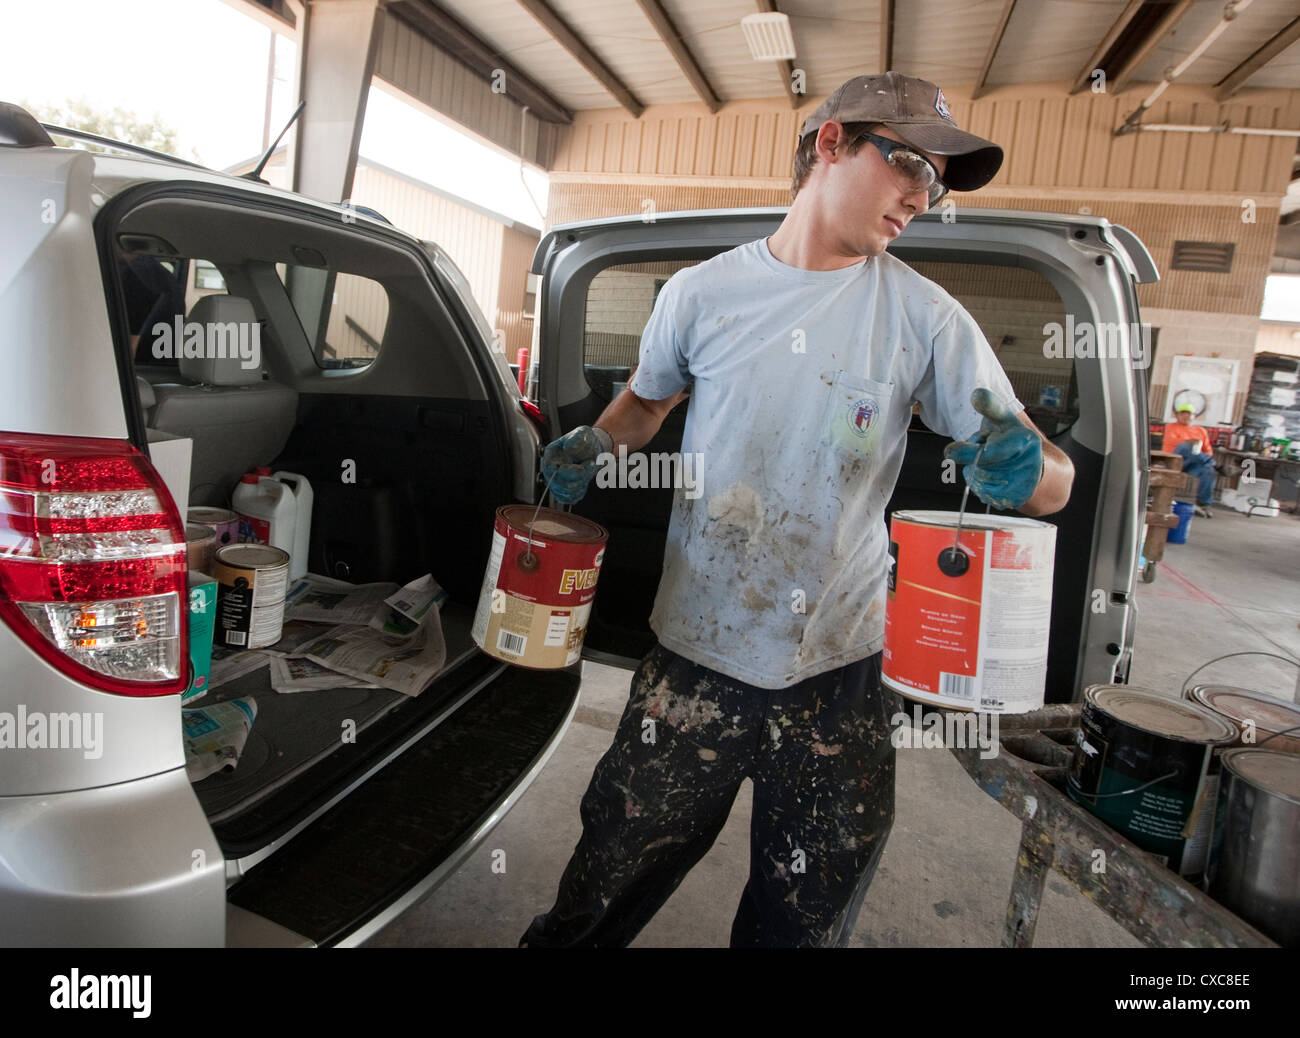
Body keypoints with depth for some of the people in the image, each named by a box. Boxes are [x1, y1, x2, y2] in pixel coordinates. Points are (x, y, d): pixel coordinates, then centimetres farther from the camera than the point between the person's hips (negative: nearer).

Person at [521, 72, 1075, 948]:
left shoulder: (927, 318, -3)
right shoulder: (702, 292, -1)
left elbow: (1054, 481, -3)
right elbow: (649, 399, 17)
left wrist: (1025, 468, -27)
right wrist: (596, 443, -5)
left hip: (840, 675, 0)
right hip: (695, 653, 0)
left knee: (804, 922, 16)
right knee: (608, 886, 15)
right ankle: (561, 942, 45)